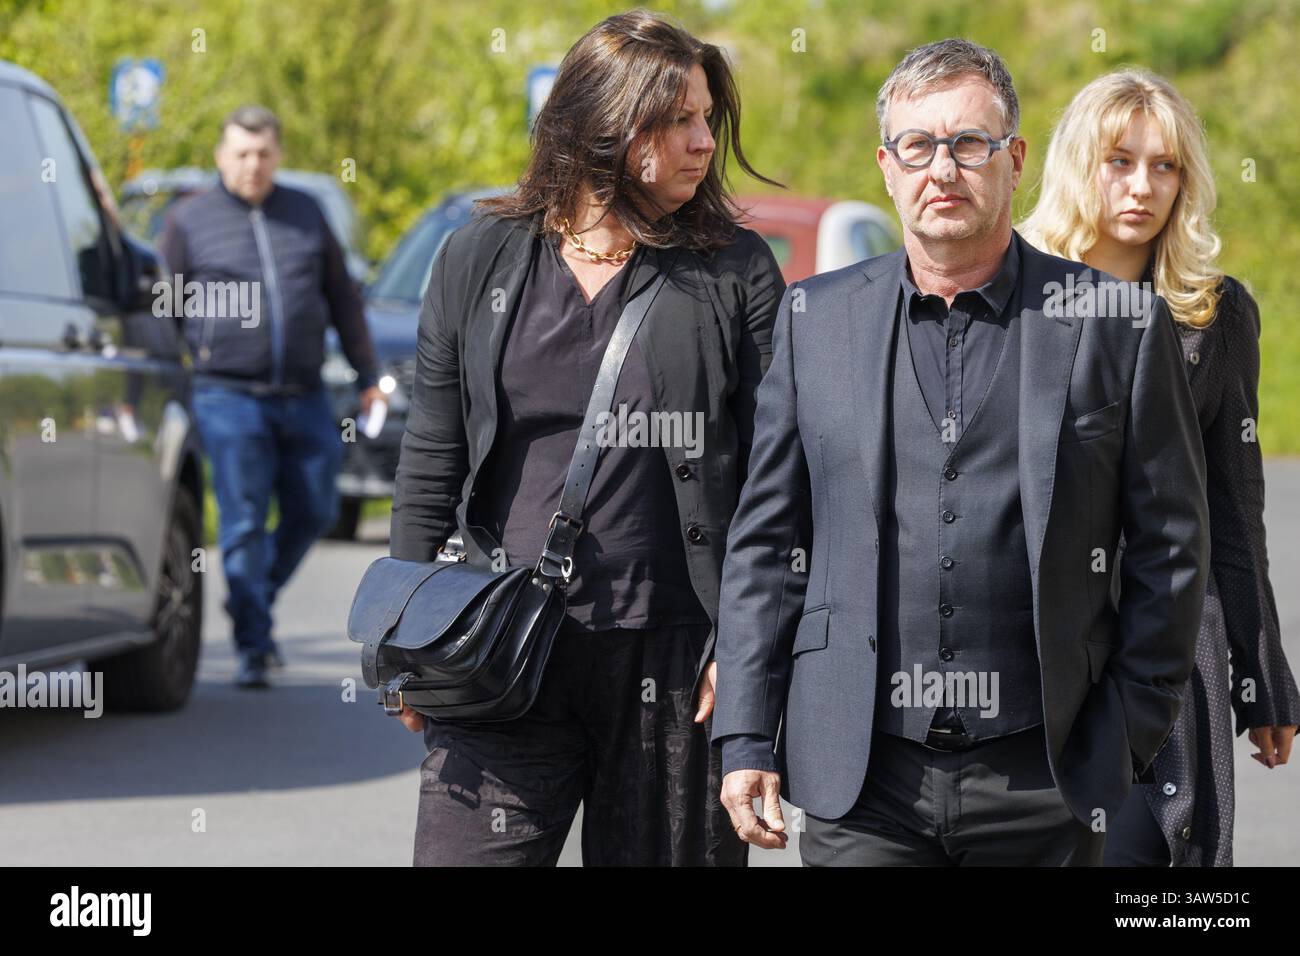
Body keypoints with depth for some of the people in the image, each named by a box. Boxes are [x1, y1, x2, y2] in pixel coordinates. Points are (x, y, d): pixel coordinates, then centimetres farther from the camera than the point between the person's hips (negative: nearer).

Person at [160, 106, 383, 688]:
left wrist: (366, 375, 16)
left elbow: (342, 298, 17)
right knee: (244, 525, -6)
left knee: (313, 513, 7)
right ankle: (253, 646, 0)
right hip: (230, 399, -3)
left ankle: (258, 598, 29)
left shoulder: (306, 214, 12)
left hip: (305, 399, 4)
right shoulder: (190, 222, 3)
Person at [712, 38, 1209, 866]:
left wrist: (1130, 738, 0)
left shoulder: (1118, 326, 2)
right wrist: (746, 738, 5)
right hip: (860, 778, 1)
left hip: (1042, 775, -1)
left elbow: (1171, 549, 5)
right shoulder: (816, 318, 8)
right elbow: (764, 541, 10)